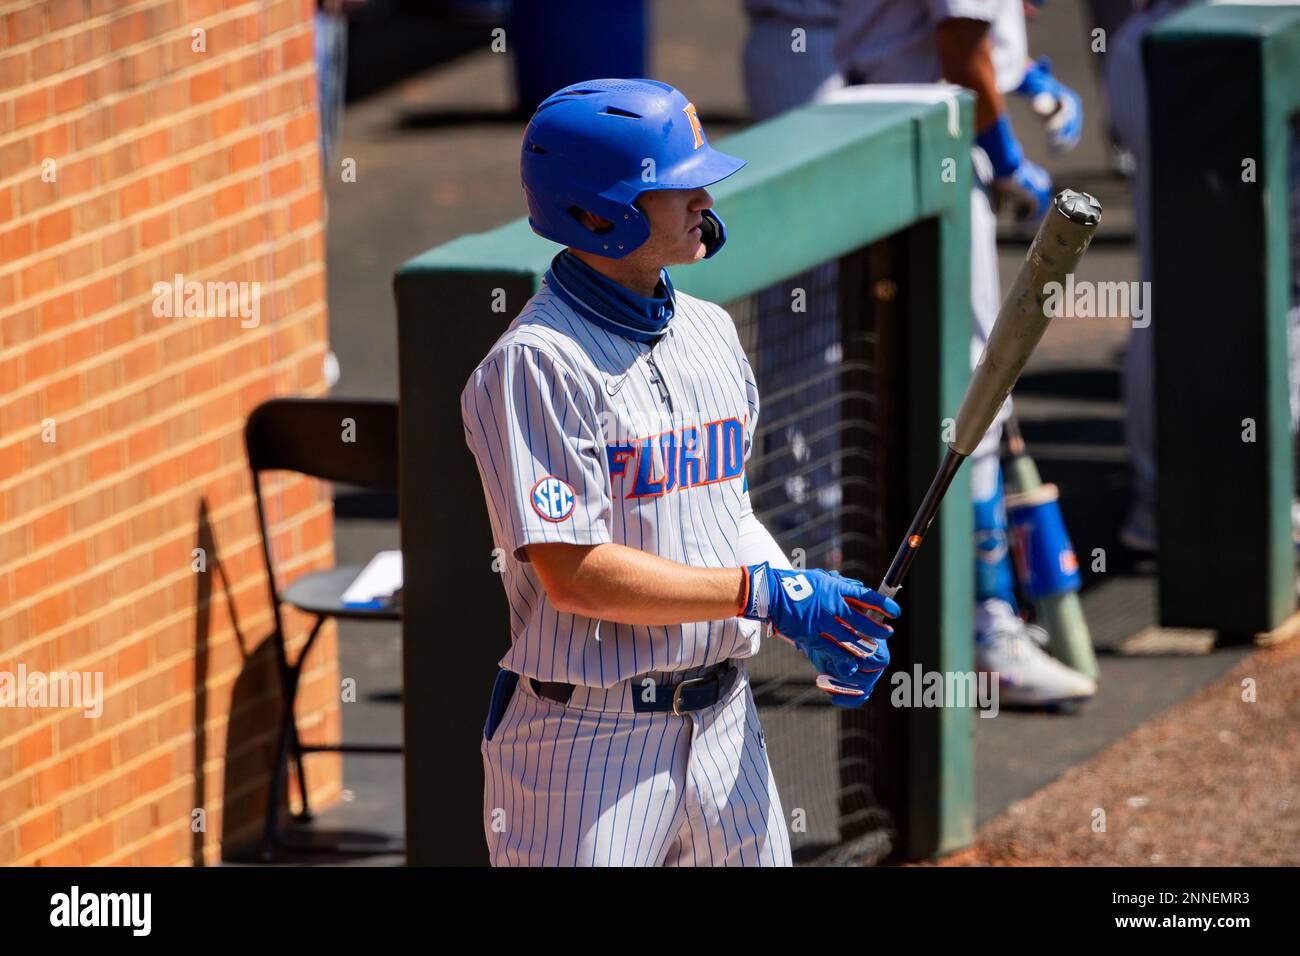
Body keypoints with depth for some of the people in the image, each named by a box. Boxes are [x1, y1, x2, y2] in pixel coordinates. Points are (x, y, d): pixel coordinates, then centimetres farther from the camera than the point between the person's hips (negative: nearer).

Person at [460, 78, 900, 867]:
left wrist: (813, 620, 1)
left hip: (725, 716, 7)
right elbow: (576, 575, -21)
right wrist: (765, 593, -19)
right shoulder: (537, 363, -15)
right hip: (588, 736, -7)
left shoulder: (711, 332, 11)